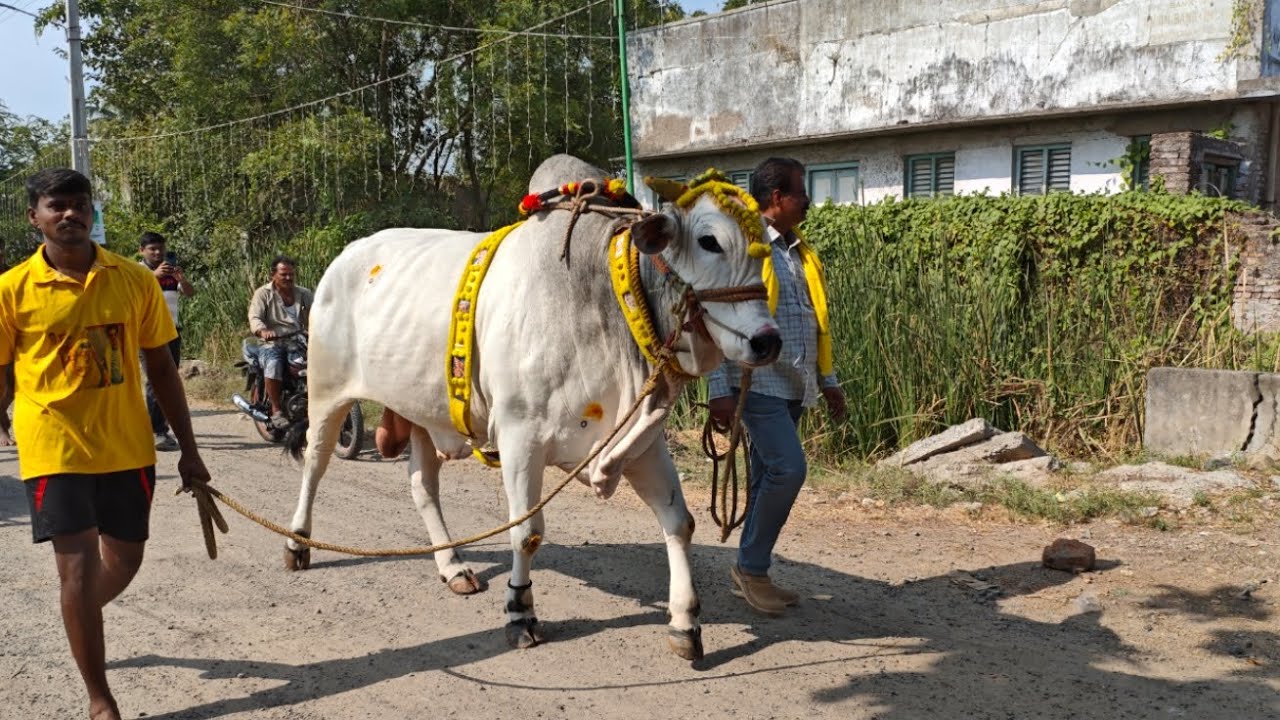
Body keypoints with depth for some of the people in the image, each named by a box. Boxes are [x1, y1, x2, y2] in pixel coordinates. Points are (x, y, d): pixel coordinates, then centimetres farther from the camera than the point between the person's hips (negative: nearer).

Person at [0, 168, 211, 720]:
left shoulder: (134, 280, 1)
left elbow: (161, 367, 6)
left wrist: (188, 449, 7)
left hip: (127, 447, 3)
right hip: (55, 450, -3)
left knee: (124, 560, 15)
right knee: (79, 567, -4)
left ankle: (78, 622, 49)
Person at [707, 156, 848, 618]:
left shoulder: (796, 251, 16)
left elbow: (813, 322, 22)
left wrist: (827, 380, 20)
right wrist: (719, 389, -18)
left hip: (792, 387, 8)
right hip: (757, 384, -8)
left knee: (769, 477, 11)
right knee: (788, 469, -16)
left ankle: (751, 573, 20)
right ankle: (750, 567, 1)